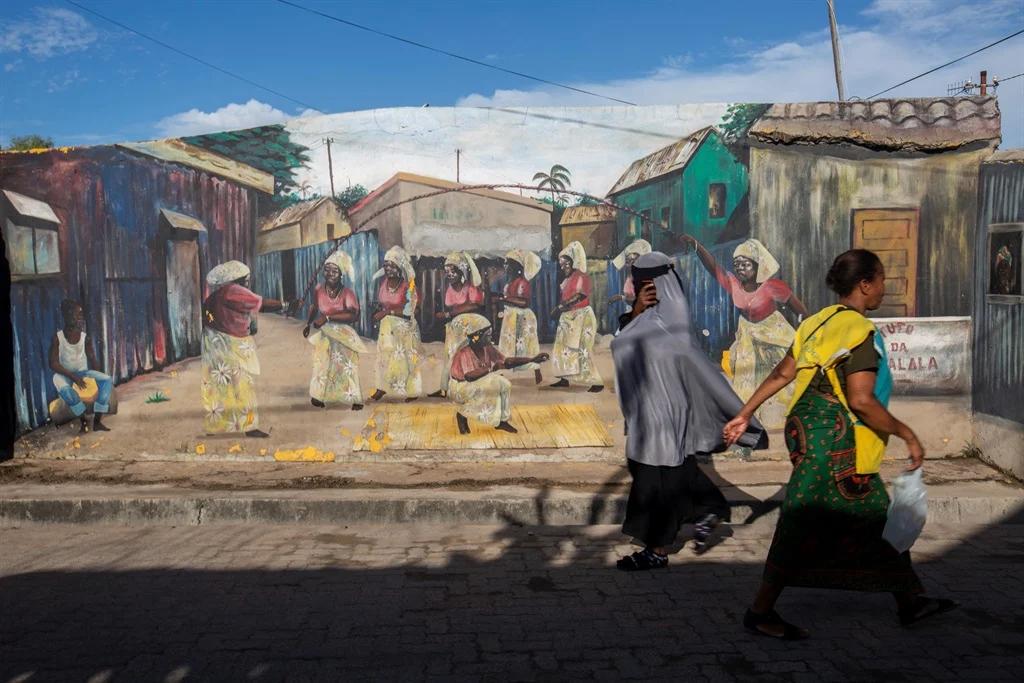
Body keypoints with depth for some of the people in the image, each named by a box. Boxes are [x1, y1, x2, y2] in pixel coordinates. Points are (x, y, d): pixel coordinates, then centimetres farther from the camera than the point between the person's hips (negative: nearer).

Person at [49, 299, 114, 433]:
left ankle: (97, 420, -24)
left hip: (83, 372, 4)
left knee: (107, 380, -22)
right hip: (65, 374, -4)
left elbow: (92, 359, 2)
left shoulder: (84, 337, -2)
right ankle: (83, 420, -20)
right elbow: (53, 364, -15)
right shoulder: (57, 338, -12)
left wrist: (96, 377, -14)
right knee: (64, 389, -39)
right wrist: (73, 376, -26)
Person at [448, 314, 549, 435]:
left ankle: (502, 420, 8)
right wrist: (492, 368, -33)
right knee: (493, 382, -28)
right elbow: (470, 376, -41)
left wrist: (532, 359, -5)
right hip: (460, 388, -8)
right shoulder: (464, 353, -27)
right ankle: (462, 414, -14)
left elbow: (507, 362, 1)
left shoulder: (488, 348, -4)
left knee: (504, 384, -6)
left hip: (479, 386, 8)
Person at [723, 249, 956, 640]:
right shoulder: (859, 331, -16)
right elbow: (861, 400, -24)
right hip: (833, 442, -10)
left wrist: (744, 414, 13)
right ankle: (761, 612, 8)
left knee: (876, 519, 19)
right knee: (804, 526, -2)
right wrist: (907, 435, -15)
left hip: (810, 432, 10)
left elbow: (782, 374, 10)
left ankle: (910, 602, 32)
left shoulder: (821, 321, 10)